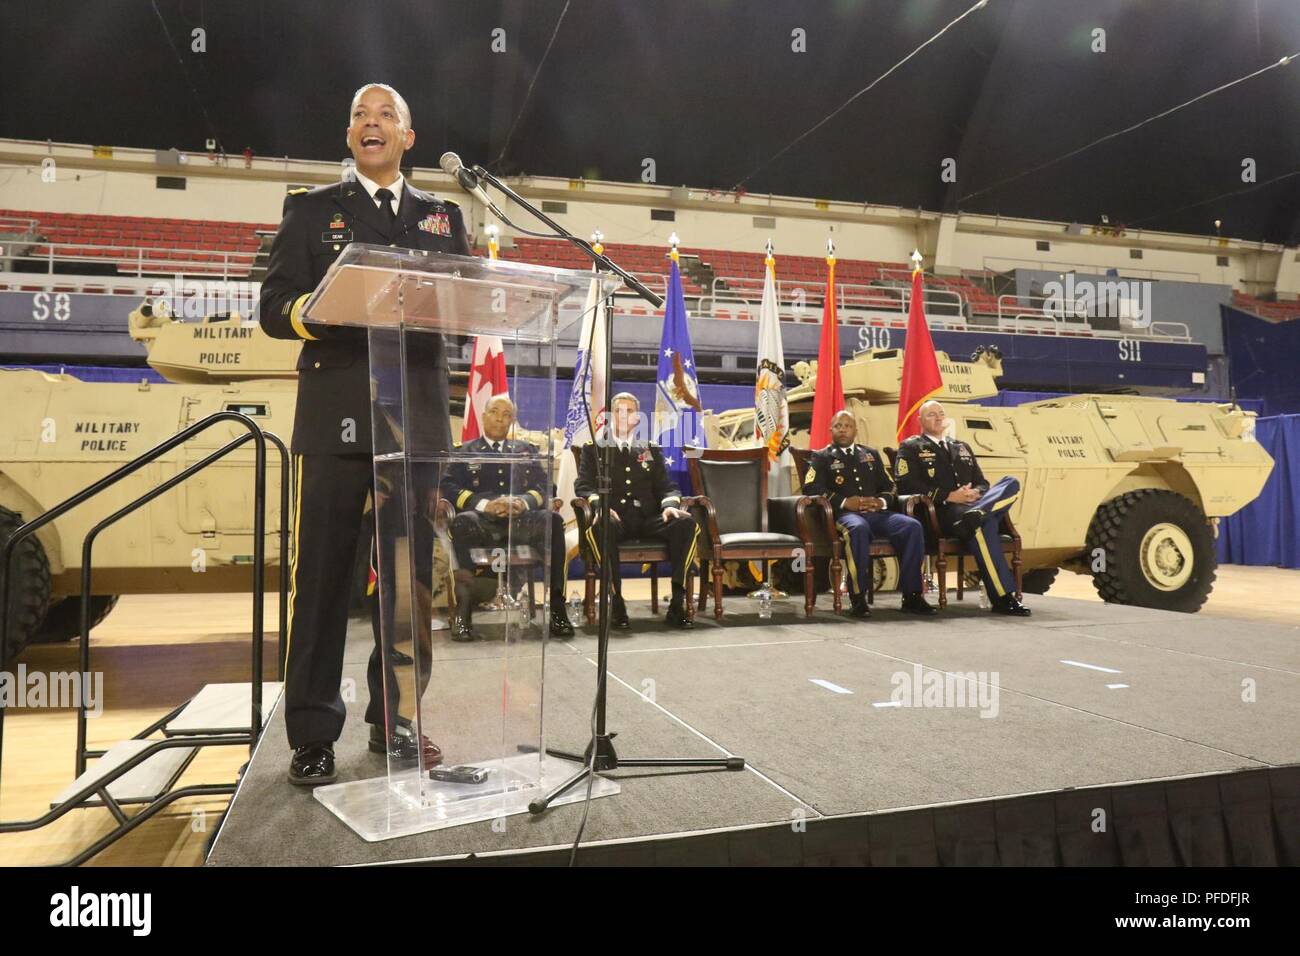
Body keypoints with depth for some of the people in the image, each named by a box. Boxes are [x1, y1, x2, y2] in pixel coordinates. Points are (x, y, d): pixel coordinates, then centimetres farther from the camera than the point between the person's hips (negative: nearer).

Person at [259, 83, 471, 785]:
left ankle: (395, 719, 17)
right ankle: (312, 731, 9)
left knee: (410, 572, 5)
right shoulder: (311, 209, 13)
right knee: (321, 574, -2)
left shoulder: (443, 217, 19)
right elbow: (274, 306, 4)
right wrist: (320, 311, -17)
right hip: (335, 415, -2)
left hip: (417, 416, 2)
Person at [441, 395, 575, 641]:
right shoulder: (465, 451, 19)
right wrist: (486, 505, -15)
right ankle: (463, 609, -35)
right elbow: (449, 487, 3)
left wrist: (523, 502, -12)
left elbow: (543, 487, 12)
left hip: (520, 518, 2)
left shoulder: (527, 450, 25)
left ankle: (556, 605, -30)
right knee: (462, 522, -38)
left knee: (553, 519, -31)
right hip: (482, 518, -1)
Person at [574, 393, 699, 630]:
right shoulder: (593, 448, 18)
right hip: (615, 516, -2)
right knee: (602, 526, -39)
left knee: (687, 523, -27)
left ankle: (678, 601, -24)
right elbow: (583, 486, 5)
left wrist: (670, 504, -7)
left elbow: (666, 486, 17)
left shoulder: (651, 450, 26)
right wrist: (600, 505, -17)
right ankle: (616, 601, -30)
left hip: (648, 518, 3)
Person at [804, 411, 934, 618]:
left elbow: (890, 487, 22)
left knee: (913, 526, -24)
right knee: (858, 528, -40)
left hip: (877, 513, 4)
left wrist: (882, 502, -2)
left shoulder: (871, 454, 28)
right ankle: (858, 598, -34)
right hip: (846, 514, -4)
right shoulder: (821, 457, 15)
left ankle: (911, 595, -19)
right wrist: (845, 502, -14)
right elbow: (811, 488, -2)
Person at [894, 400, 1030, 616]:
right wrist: (949, 496, -13)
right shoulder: (911, 448, 12)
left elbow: (982, 482, 27)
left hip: (969, 504, 6)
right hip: (940, 511, -6)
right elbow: (907, 485, -5)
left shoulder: (962, 447, 31)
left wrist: (976, 493, -1)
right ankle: (1002, 597, -41)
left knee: (1011, 484, -21)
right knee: (985, 524, -37)